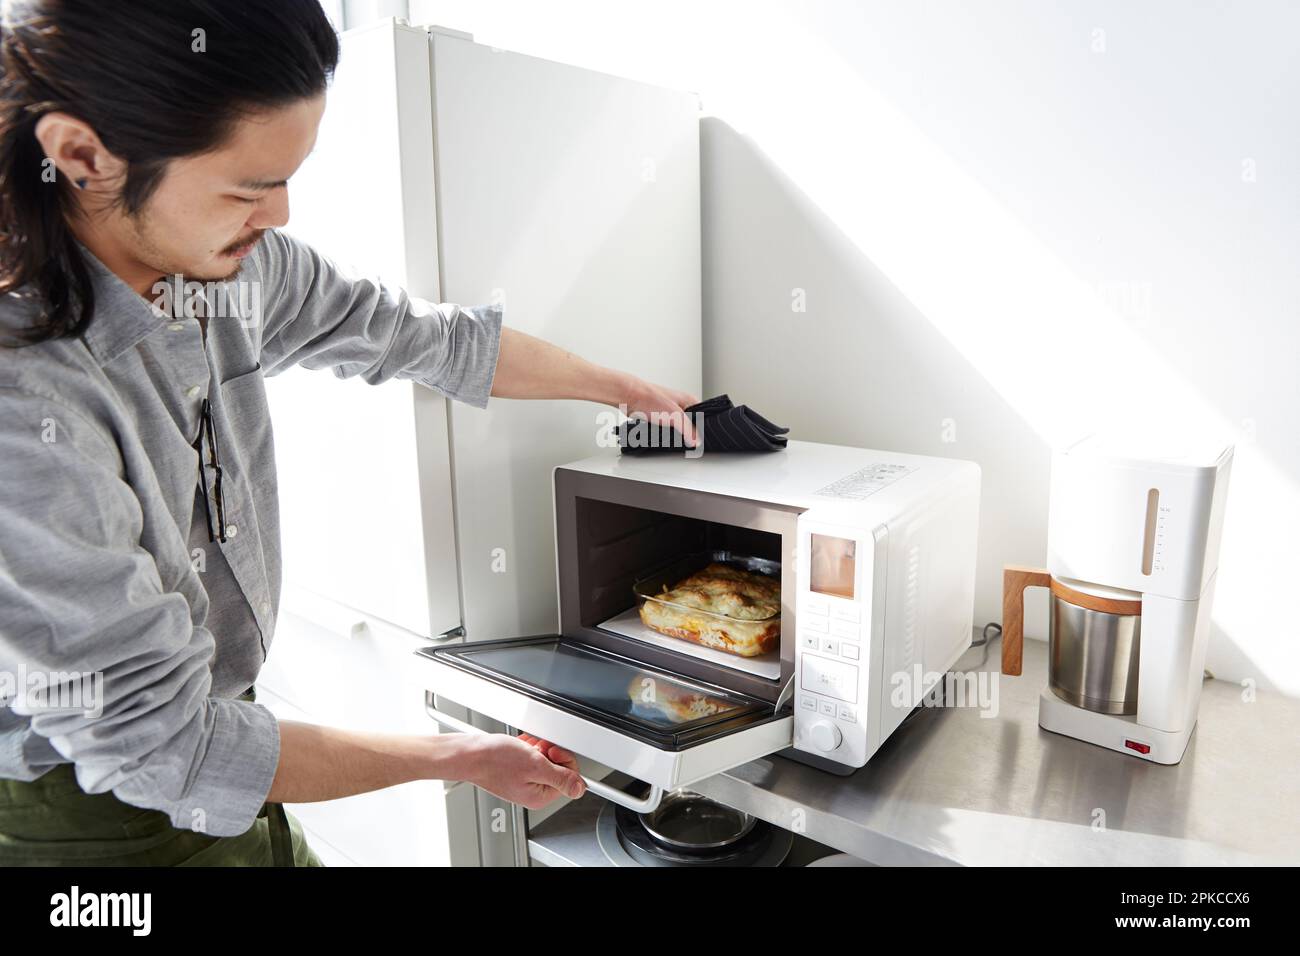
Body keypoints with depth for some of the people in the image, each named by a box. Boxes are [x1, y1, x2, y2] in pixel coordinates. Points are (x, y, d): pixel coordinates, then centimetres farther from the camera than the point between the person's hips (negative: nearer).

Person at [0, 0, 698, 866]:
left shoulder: (231, 264, -11)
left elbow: (421, 338, 3)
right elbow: (157, 745, -25)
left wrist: (627, 389, 12)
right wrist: (459, 758, -17)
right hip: (86, 819, -5)